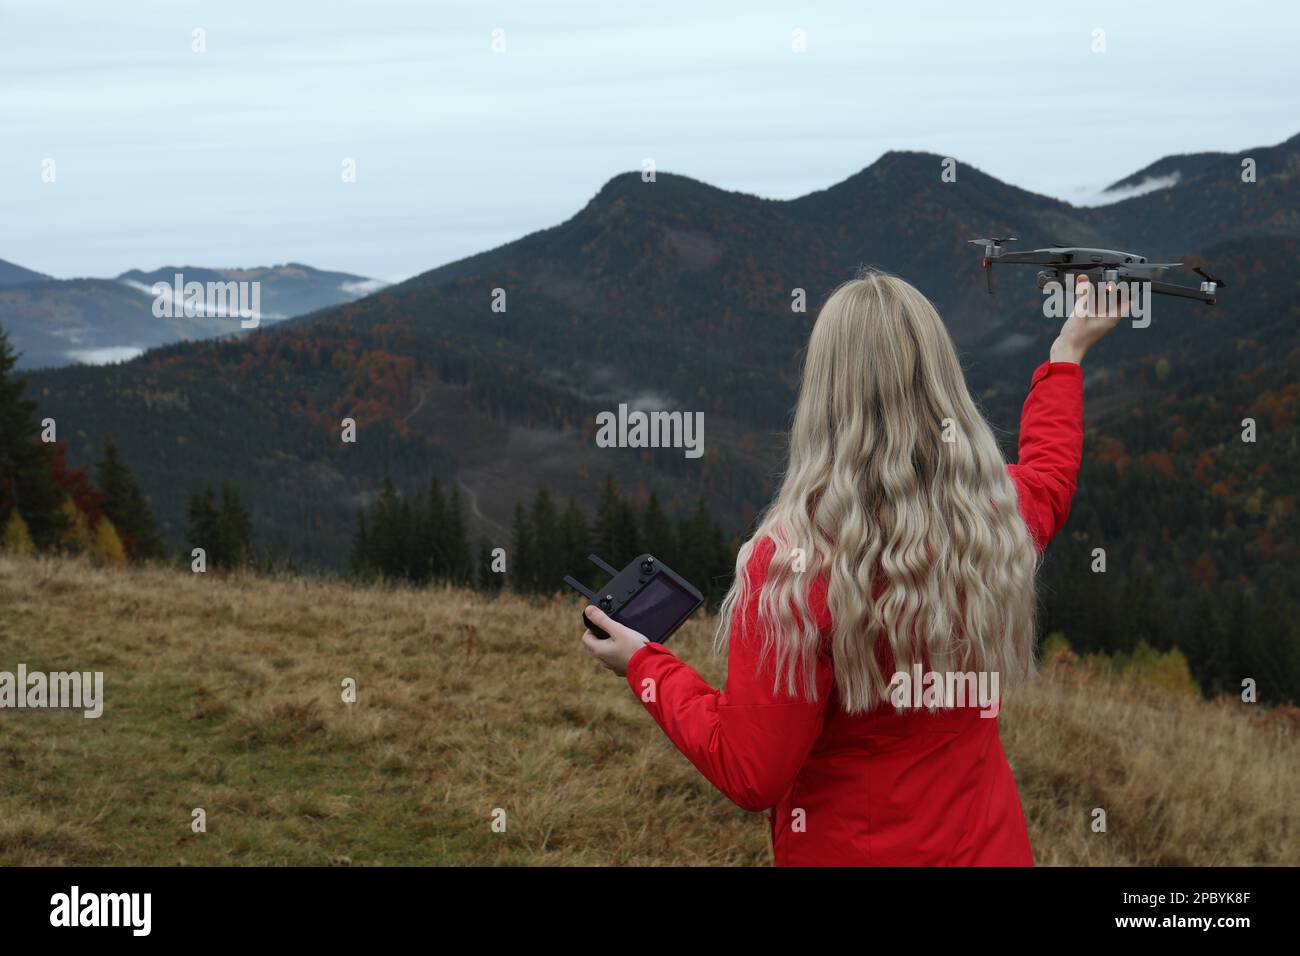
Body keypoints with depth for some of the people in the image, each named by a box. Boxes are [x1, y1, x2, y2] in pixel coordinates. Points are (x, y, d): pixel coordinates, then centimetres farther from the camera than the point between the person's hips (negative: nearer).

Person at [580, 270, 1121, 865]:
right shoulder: (1003, 515, -9)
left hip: (851, 851, -4)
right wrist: (1070, 349, 33)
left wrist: (646, 665, -7)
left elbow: (750, 776, -21)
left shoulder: (796, 559, -27)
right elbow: (1051, 468, 18)